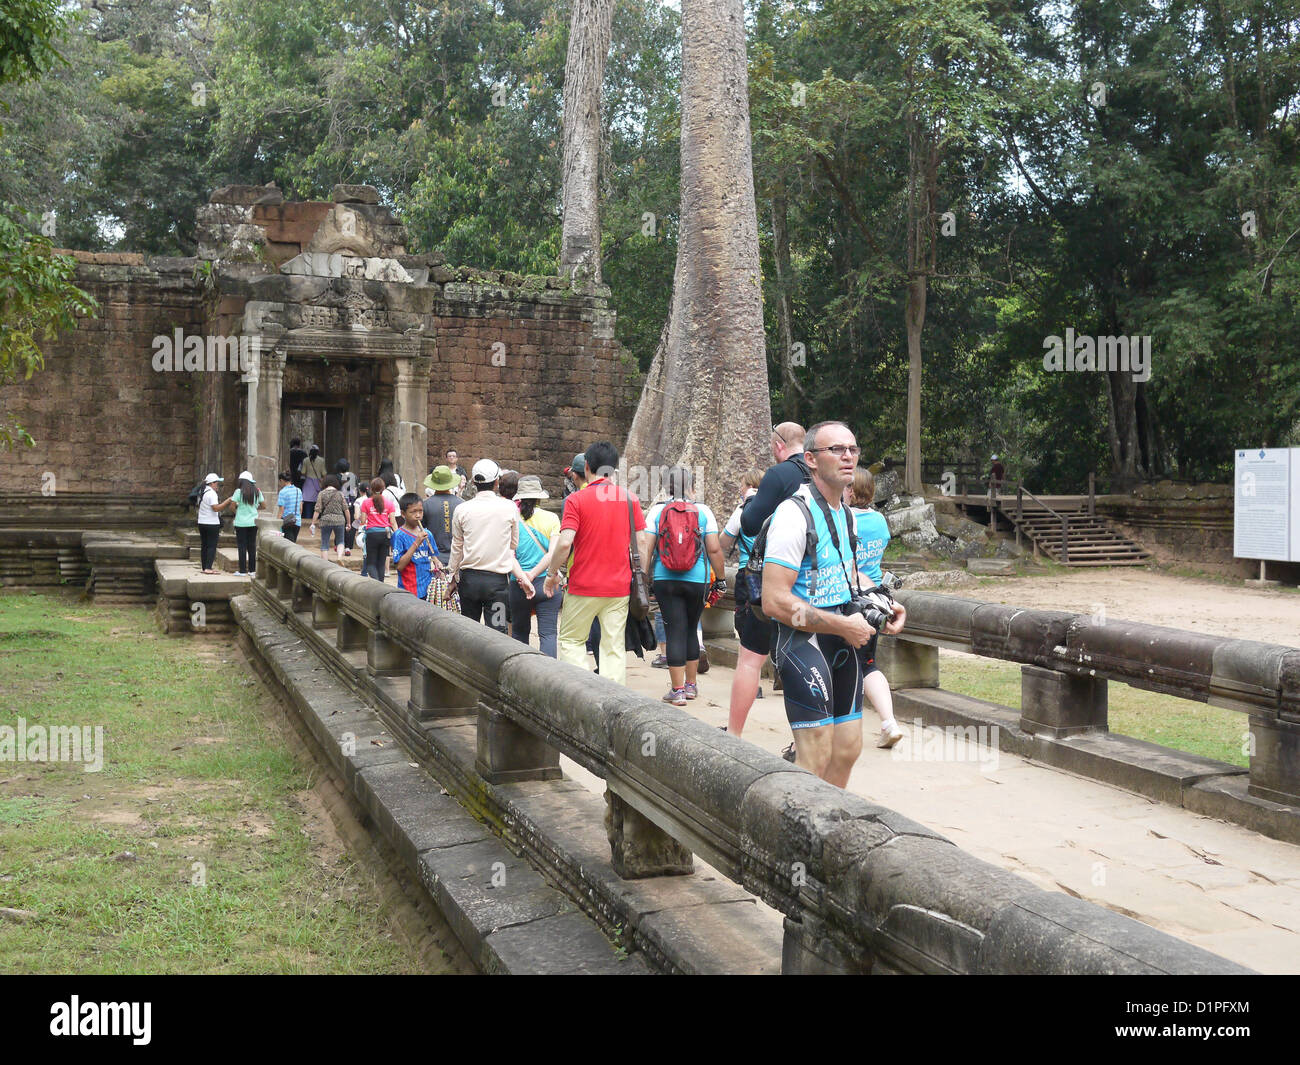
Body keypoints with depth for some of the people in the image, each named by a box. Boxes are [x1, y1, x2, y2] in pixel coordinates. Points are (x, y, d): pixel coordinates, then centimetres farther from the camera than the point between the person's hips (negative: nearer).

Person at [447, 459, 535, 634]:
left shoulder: (462, 509, 0)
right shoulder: (510, 508, -3)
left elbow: (457, 548, 9)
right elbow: (512, 547, 3)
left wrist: (454, 576, 21)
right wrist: (522, 576, 11)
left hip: (469, 578, 2)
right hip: (497, 580, -2)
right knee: (498, 632, -4)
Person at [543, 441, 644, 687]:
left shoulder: (577, 499, -9)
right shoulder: (629, 498, 2)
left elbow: (565, 543, -17)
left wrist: (552, 573, -2)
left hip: (583, 587, -3)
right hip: (619, 586, 3)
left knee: (571, 640, 12)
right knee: (614, 647, 9)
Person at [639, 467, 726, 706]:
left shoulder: (657, 511, -1)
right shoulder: (703, 511, -2)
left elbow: (646, 548, -3)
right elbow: (714, 550, -3)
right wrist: (720, 578, 7)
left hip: (665, 581, -1)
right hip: (697, 580, 1)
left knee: (675, 632, 2)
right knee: (691, 629, 17)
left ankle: (677, 690, -1)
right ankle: (690, 685, 25)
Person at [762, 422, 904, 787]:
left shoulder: (844, 510, 13)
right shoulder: (795, 513, -16)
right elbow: (775, 601, -22)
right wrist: (844, 625, -17)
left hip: (843, 641, 9)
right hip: (803, 639, -9)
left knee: (848, 747, 13)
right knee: (816, 757, -12)